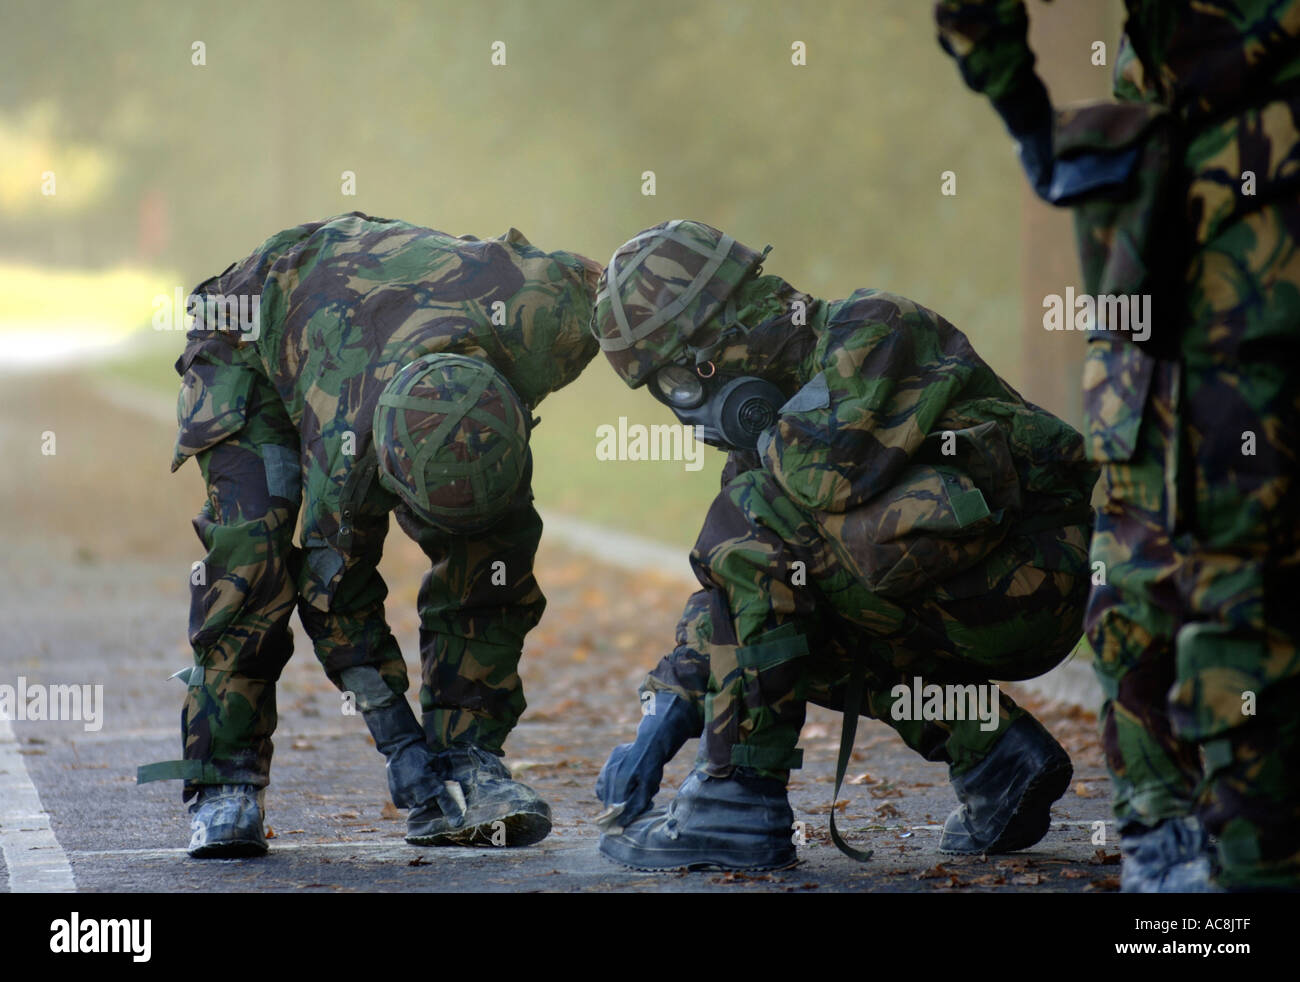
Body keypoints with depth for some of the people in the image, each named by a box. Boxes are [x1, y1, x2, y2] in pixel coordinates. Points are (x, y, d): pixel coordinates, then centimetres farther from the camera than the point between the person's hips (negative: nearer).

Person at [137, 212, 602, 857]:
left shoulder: (547, 316, -38)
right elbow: (336, 606, -27)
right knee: (254, 546, -26)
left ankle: (463, 761, -5)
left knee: (497, 544, -13)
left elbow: (587, 279, -11)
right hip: (252, 340, -4)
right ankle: (224, 788, -16)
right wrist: (403, 749, -25)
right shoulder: (343, 448, -42)